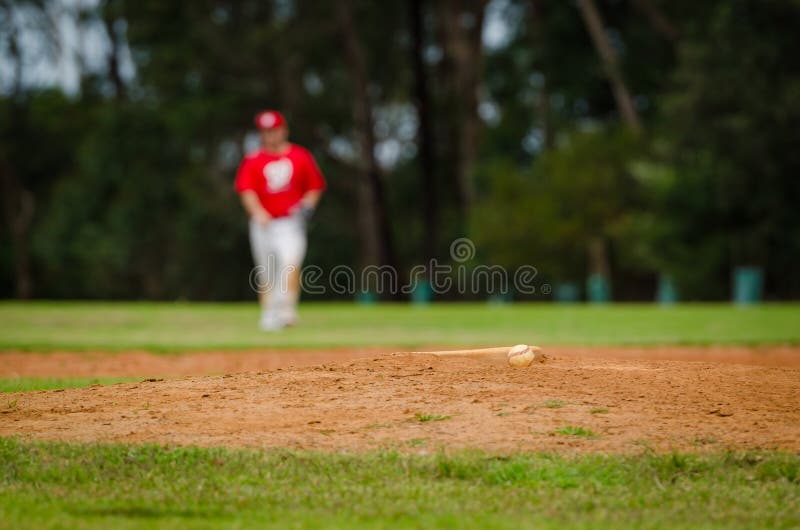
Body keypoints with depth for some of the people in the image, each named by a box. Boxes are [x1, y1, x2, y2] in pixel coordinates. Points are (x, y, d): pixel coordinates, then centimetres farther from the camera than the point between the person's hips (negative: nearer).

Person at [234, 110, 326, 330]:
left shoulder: (301, 156, 7)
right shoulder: (252, 160, 6)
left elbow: (315, 186, 14)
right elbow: (246, 189, -7)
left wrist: (307, 206, -5)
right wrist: (258, 212, -25)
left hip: (291, 221, -2)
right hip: (263, 223, 2)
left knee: (290, 262, -24)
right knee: (266, 274, 6)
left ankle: (287, 310, -28)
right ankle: (268, 315, 17)